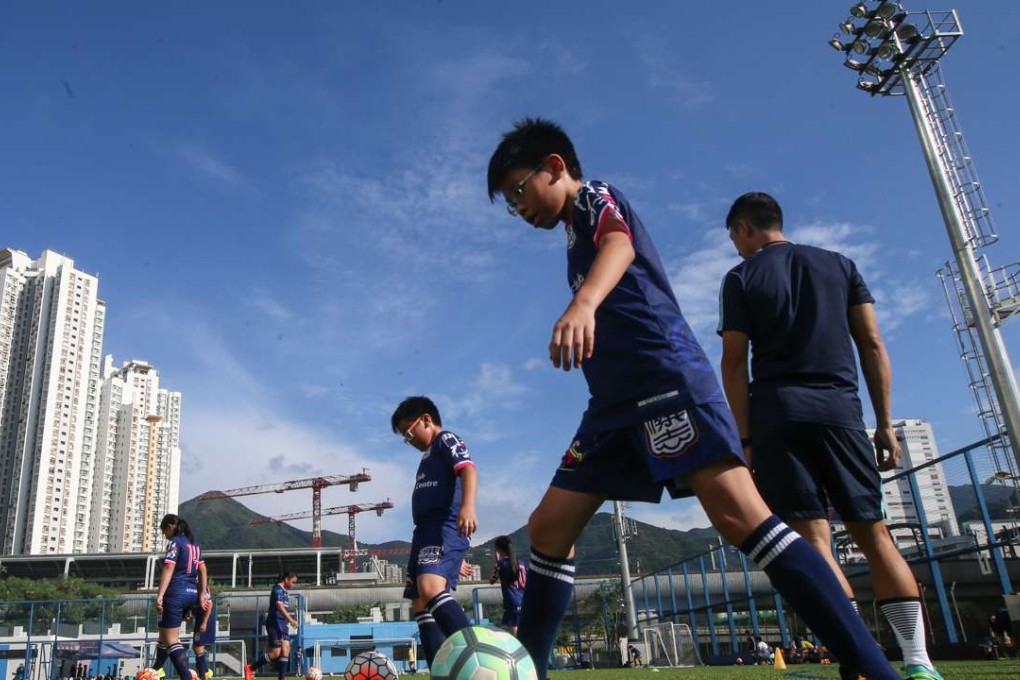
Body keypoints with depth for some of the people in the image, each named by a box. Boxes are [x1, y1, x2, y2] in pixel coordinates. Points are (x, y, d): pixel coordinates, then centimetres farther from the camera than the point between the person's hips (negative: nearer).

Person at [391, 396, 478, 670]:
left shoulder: (446, 439, 3)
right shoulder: (429, 455, 30)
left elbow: (468, 468, -17)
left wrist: (468, 505, -37)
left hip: (446, 528, -11)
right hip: (425, 531, 11)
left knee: (431, 589, -32)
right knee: (420, 605, 6)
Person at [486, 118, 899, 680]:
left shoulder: (595, 198, 3)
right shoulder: (578, 230, 29)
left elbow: (619, 245, -22)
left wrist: (582, 303, -44)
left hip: (665, 379, -9)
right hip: (616, 402, 9)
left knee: (739, 515, -20)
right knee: (548, 530, 4)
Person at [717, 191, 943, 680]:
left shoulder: (741, 278, 5)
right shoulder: (840, 265, 14)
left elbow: (734, 364, -1)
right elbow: (872, 345, 8)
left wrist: (746, 437, 3)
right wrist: (885, 423, 10)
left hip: (779, 414, -3)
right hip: (841, 410, 3)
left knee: (813, 539, -5)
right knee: (874, 534, 9)